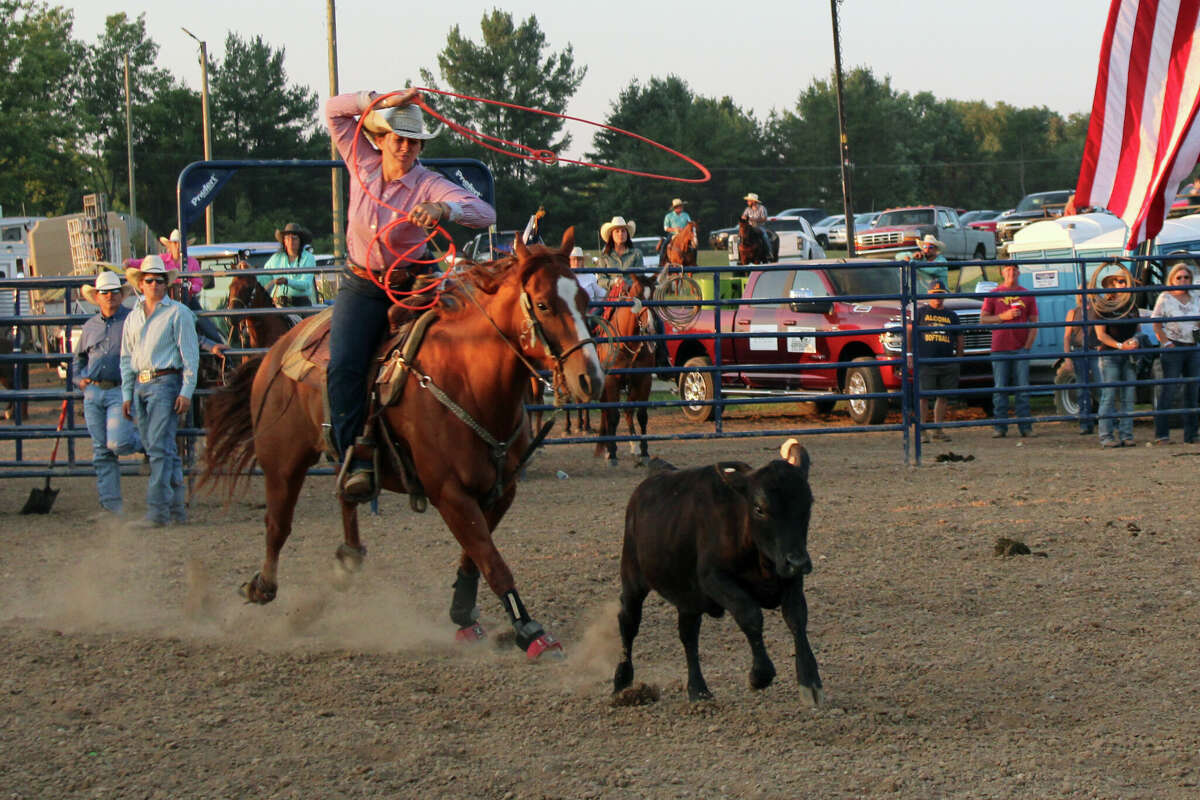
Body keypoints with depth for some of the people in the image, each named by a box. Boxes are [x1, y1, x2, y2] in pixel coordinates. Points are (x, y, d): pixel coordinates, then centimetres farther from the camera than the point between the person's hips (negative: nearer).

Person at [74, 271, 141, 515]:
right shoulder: (90, 326, 15)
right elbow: (78, 358, 27)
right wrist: (79, 379, 10)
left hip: (121, 392, -5)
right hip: (93, 393, 5)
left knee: (118, 443, -18)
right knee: (102, 452, 4)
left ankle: (149, 443, 14)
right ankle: (110, 504, 7)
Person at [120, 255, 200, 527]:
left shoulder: (178, 313, -1)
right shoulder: (133, 317, 16)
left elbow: (190, 355, -4)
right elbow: (126, 358, 20)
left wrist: (186, 391, -11)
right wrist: (127, 394, 13)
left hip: (166, 383, -7)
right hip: (140, 385, 7)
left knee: (159, 447, -14)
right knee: (156, 449, 9)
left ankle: (158, 510, -17)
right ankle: (176, 508, 15)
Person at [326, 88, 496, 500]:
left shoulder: (429, 185, -9)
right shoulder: (364, 164, 2)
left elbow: (484, 213, -23)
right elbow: (335, 110, 5)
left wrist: (441, 210, -44)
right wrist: (382, 101, -11)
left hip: (409, 288, -1)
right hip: (361, 288, 1)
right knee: (344, 365, -21)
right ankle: (356, 460, -24)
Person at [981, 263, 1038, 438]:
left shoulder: (1027, 295, 10)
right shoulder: (993, 295, 8)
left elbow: (1033, 323, 9)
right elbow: (983, 319, 5)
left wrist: (1028, 346, -2)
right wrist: (1003, 316, -10)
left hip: (1021, 349, 0)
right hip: (1000, 349, 0)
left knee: (1022, 388, -2)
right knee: (1000, 389, -1)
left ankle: (1025, 426, 1)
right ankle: (1000, 427, 2)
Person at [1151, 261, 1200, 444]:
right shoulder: (1165, 298, 0)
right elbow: (1156, 325, -3)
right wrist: (1166, 343, -15)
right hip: (1173, 348, -6)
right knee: (1170, 390, -10)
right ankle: (1161, 434, -8)